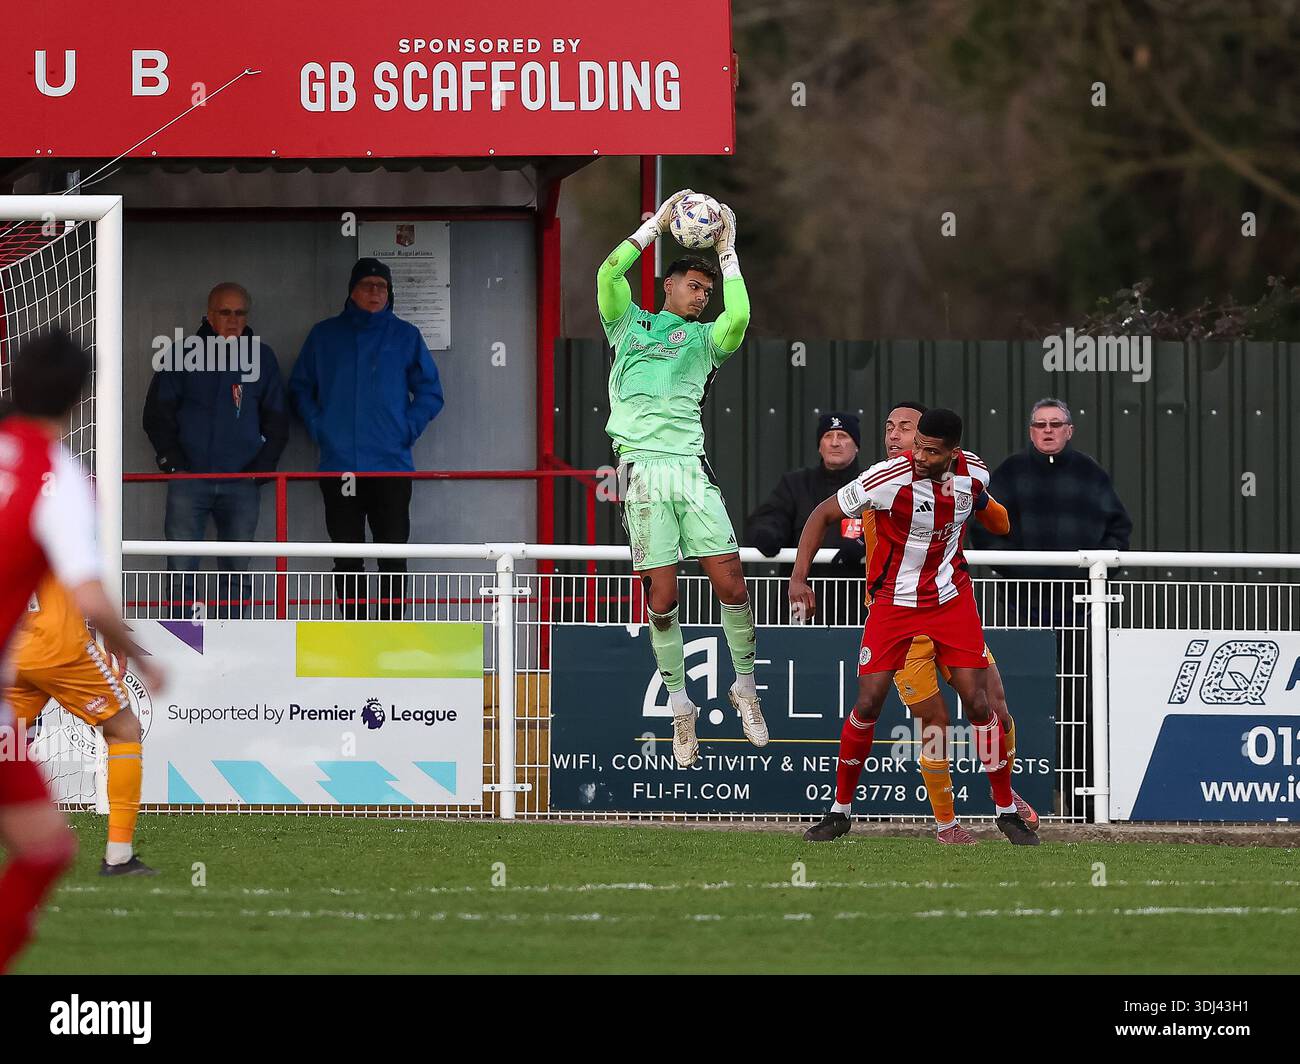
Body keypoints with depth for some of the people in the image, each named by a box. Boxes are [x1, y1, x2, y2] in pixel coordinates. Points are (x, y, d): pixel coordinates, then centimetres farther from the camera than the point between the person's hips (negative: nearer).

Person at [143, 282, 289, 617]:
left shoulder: (262, 358, 9)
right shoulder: (185, 356, 4)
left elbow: (277, 420, 14)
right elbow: (157, 414, 7)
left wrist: (261, 468, 2)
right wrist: (173, 463, -3)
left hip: (241, 484, 2)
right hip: (189, 479, -2)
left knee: (237, 575, 3)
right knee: (182, 574, -5)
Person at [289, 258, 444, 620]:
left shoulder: (405, 336, 7)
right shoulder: (324, 336, 10)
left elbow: (430, 393, 10)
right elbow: (300, 387, 16)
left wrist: (408, 430, -3)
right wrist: (317, 427, 1)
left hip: (391, 468, -1)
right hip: (339, 467, 1)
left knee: (393, 558, -4)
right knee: (347, 561, 3)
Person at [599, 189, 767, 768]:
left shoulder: (703, 337, 19)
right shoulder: (630, 324, 18)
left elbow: (738, 318, -3)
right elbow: (609, 273, 2)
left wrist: (728, 253, 3)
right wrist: (657, 224, 6)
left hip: (690, 468, 2)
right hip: (642, 468, -1)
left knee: (731, 583, -7)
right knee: (662, 598, -4)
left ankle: (745, 687, 10)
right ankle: (679, 705, 5)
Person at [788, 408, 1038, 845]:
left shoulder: (975, 474, -10)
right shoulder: (890, 477, -23)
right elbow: (823, 514, -13)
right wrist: (799, 576, -21)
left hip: (951, 597, 2)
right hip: (893, 600, -2)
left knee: (978, 702, -4)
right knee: (867, 704, -9)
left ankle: (1007, 810, 8)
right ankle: (840, 810, 8)